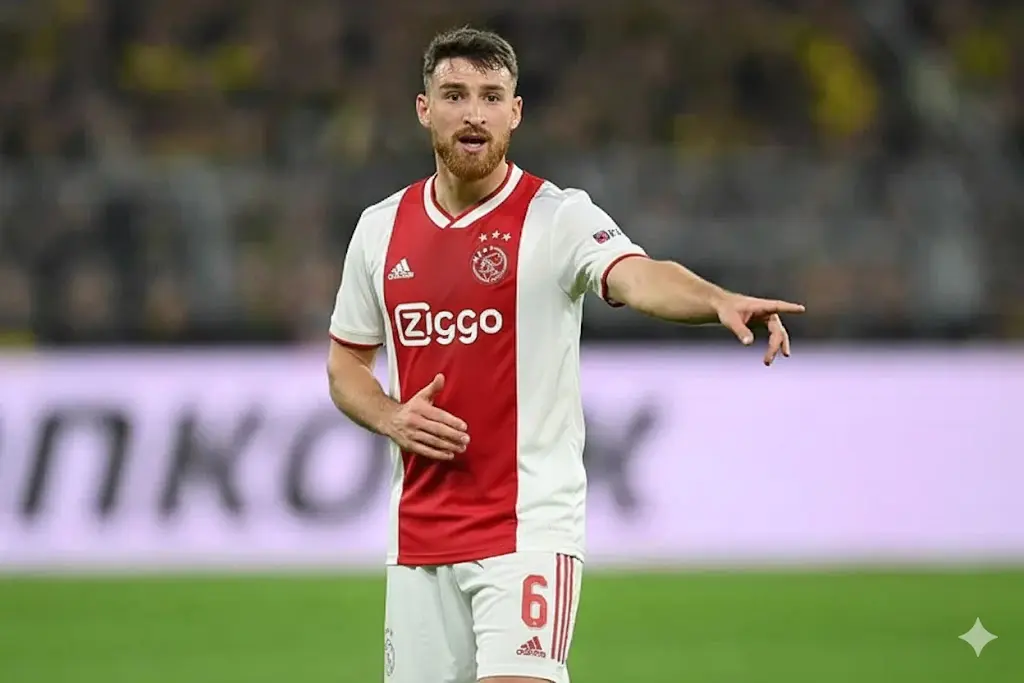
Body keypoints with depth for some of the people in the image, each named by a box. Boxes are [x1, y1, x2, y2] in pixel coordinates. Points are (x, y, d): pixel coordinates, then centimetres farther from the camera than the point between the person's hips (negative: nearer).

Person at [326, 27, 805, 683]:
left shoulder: (559, 216, -7)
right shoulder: (382, 228, 8)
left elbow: (640, 277, -27)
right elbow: (346, 363, 18)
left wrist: (722, 301, -48)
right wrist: (391, 419, -3)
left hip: (530, 525, -5)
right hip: (419, 533, 5)